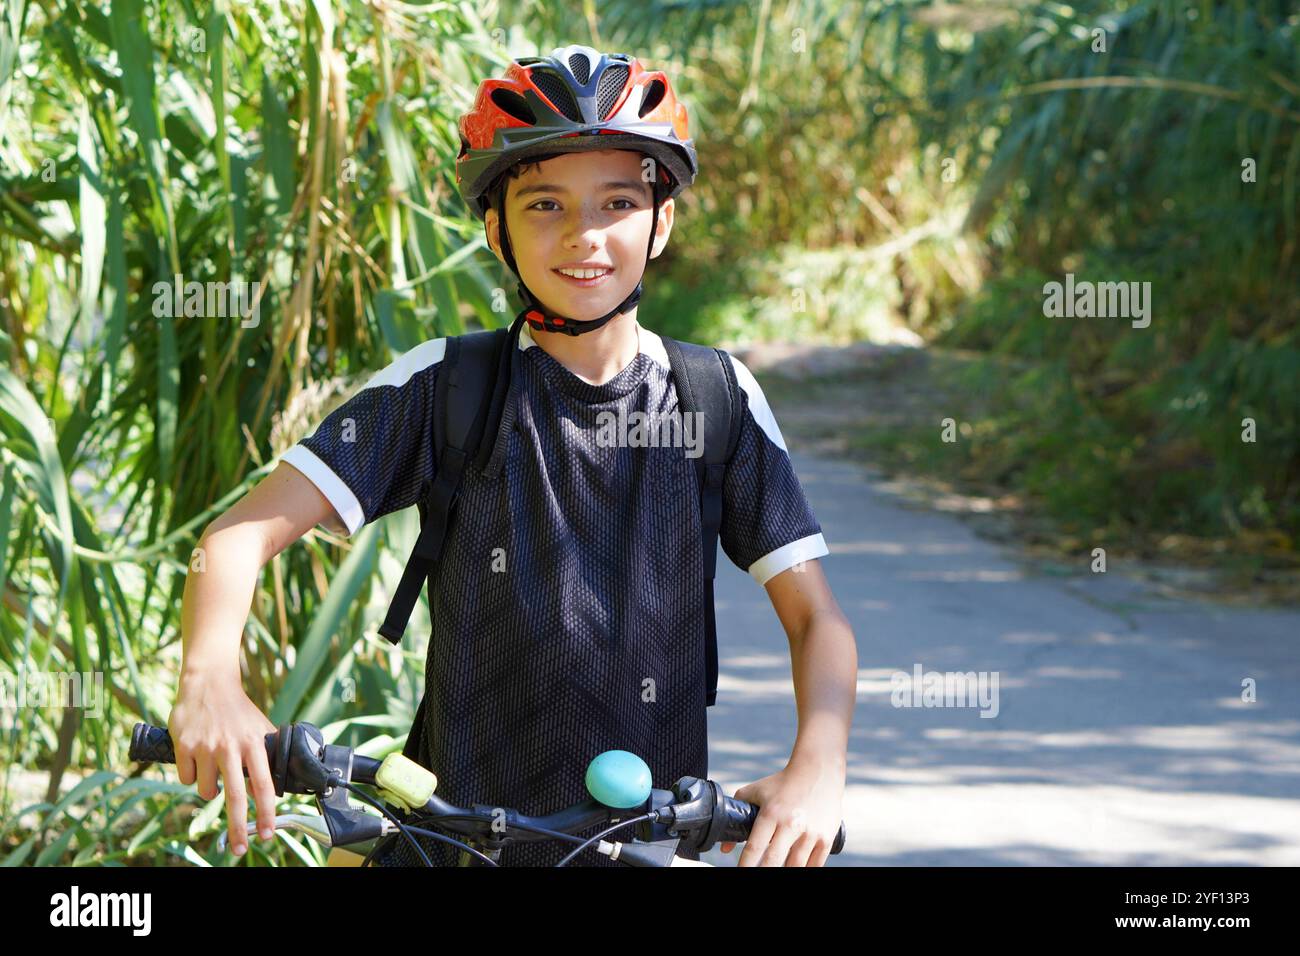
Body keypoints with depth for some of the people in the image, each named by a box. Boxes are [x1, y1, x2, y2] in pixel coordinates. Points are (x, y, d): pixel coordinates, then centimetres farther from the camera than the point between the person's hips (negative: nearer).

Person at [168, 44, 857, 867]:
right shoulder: (442, 388, -5)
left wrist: (818, 767, -21)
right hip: (453, 836, -1)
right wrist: (209, 676, -31)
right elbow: (247, 528, -11)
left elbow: (816, 616, -1)